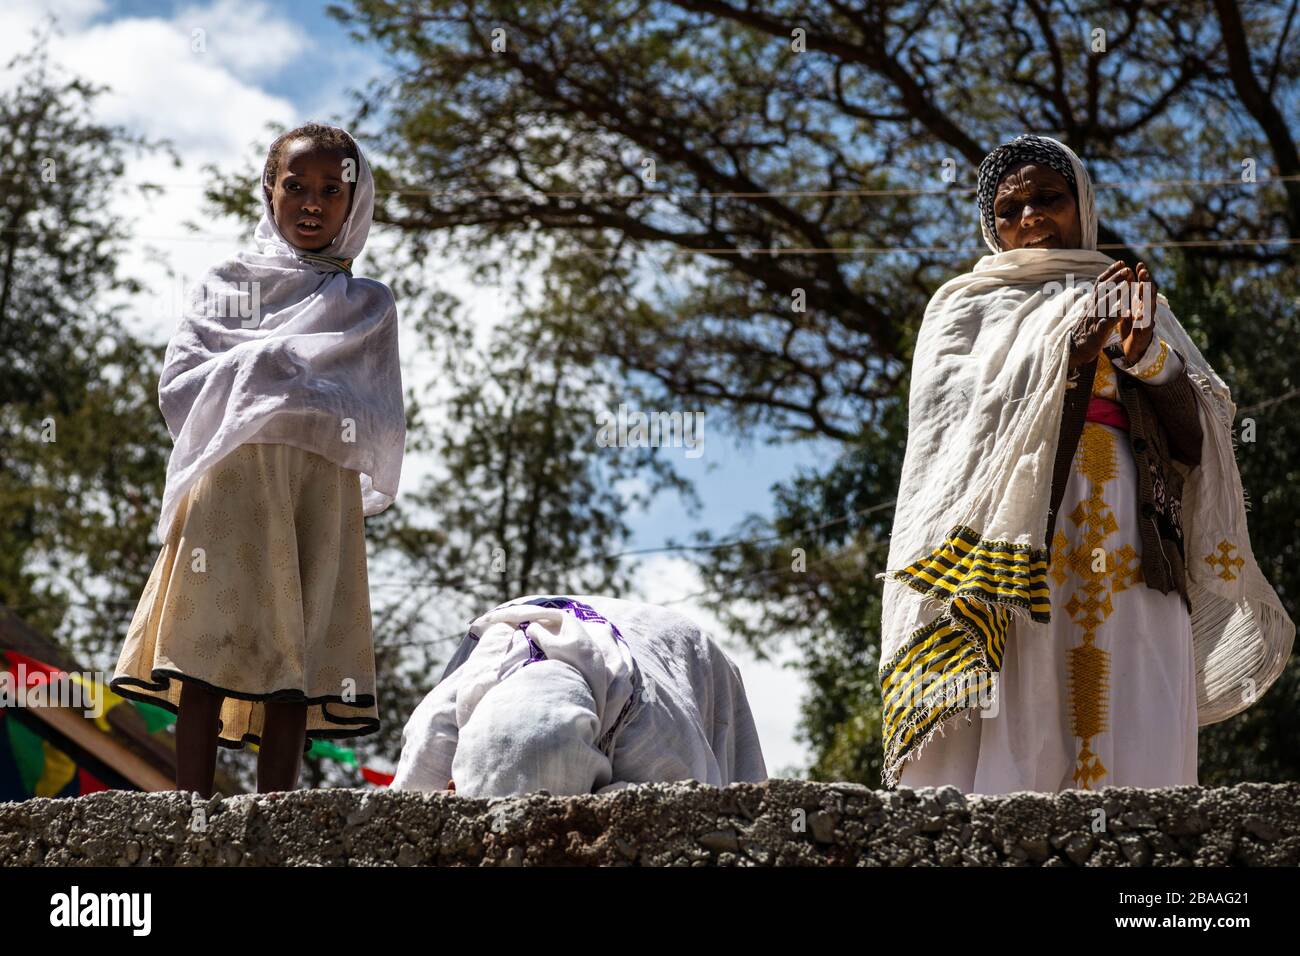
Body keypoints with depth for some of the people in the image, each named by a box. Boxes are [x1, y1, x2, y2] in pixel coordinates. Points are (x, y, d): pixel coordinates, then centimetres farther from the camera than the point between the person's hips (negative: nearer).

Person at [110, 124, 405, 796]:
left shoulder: (368, 305, 15)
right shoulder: (223, 285, 17)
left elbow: (384, 432, 4)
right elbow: (177, 390, 5)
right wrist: (255, 370, -7)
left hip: (322, 494, 0)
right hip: (229, 483, 0)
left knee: (298, 652, -6)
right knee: (208, 642, -9)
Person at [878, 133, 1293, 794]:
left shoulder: (1136, 307, 25)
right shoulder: (966, 305, 19)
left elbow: (1195, 443, 13)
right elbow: (949, 419, 0)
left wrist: (1146, 355, -4)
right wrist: (1069, 353, -9)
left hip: (1128, 561, 2)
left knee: (1134, 761, -10)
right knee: (1002, 750, -17)